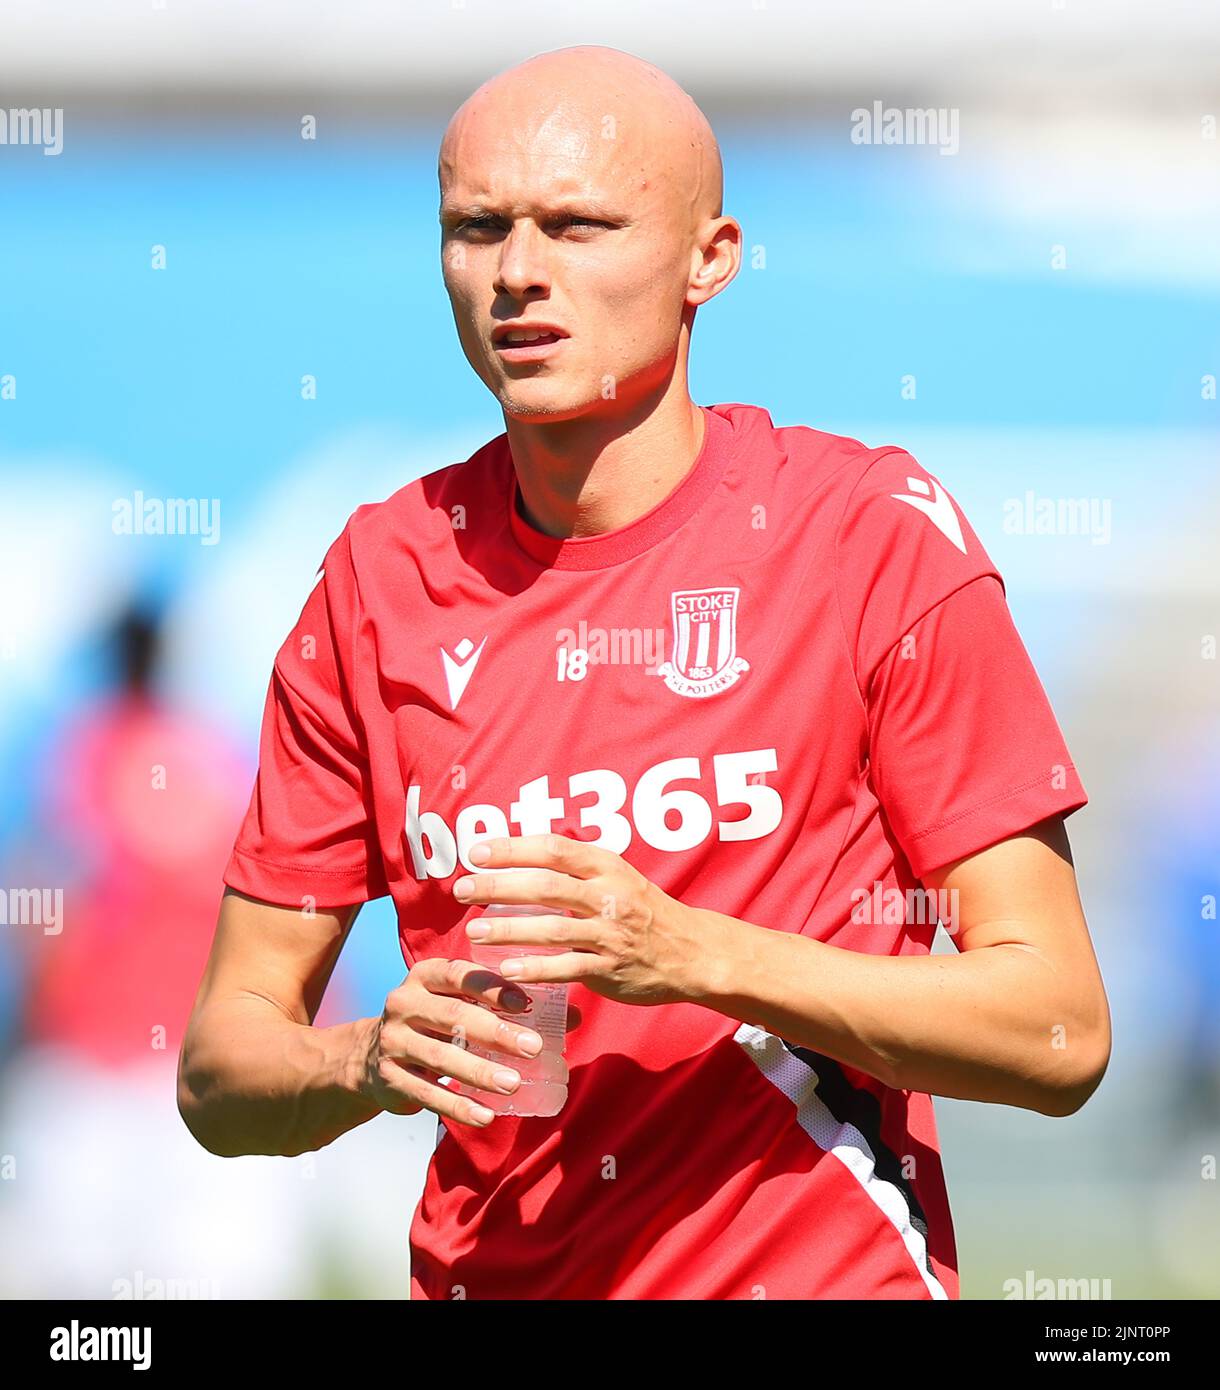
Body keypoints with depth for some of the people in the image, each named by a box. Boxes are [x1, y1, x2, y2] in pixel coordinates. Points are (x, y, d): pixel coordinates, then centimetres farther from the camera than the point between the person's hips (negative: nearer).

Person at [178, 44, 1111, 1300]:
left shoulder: (874, 533, -7)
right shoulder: (382, 576, 2)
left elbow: (1060, 1032, -10)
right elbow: (222, 1069, 5)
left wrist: (695, 958, -21)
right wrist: (372, 1063, -16)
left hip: (828, 1269, -3)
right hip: (485, 1276, 3)